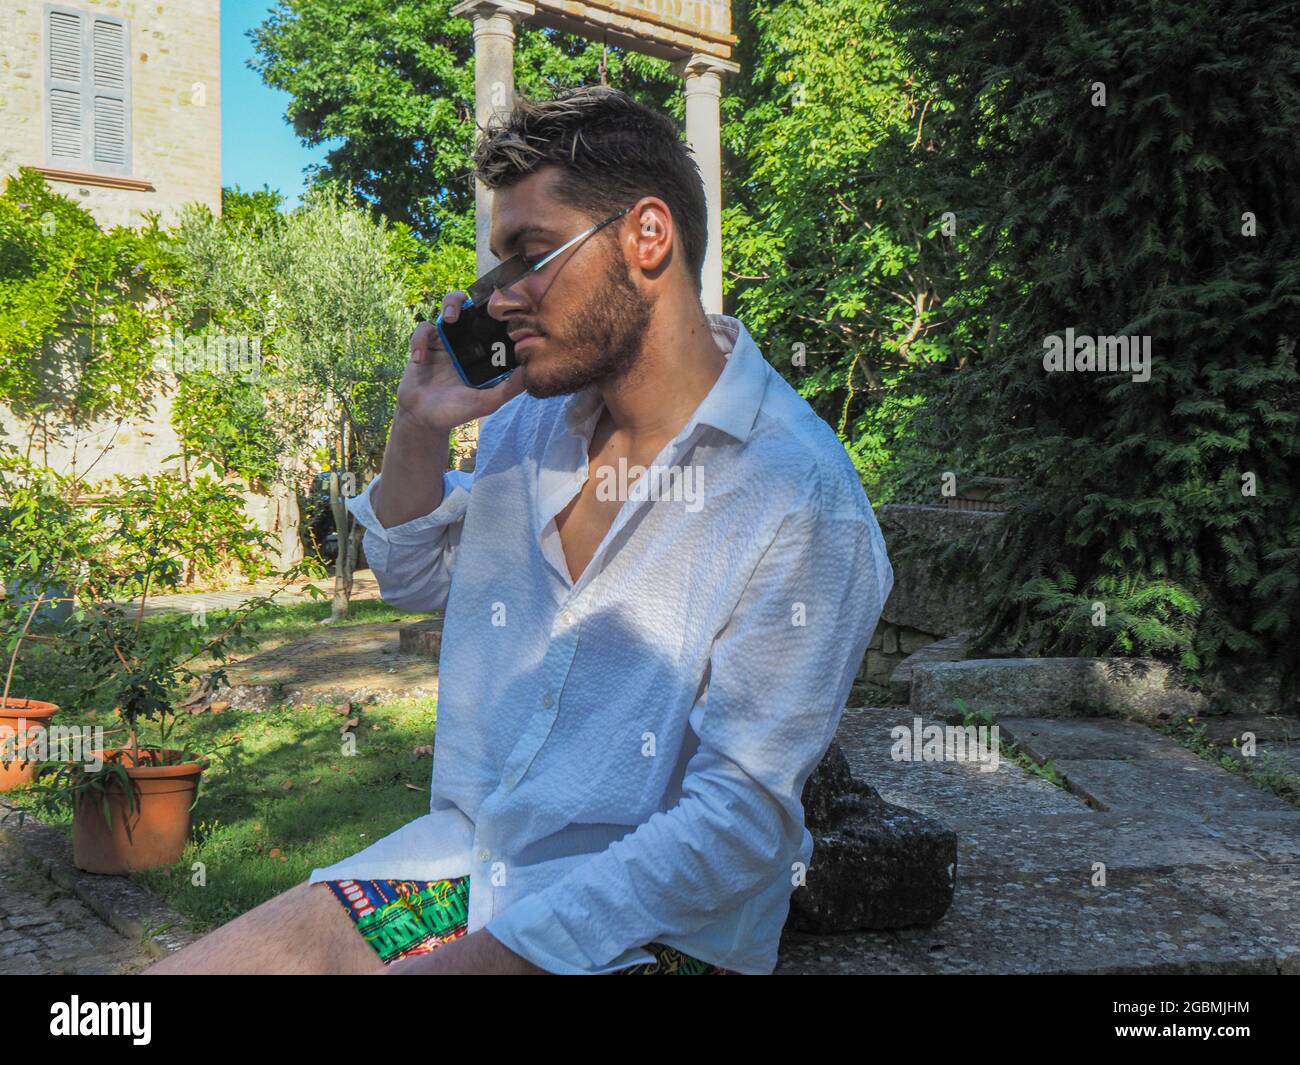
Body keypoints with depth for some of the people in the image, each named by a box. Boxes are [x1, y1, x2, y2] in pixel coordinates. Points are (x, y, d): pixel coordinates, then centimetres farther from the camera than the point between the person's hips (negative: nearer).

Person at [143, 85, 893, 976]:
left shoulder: (803, 502, -18)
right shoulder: (527, 421, 5)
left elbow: (742, 819, -21)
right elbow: (414, 579, 22)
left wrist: (482, 952, -25)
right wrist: (420, 430, 2)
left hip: (642, 928, -6)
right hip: (461, 858, 6)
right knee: (172, 970, -5)